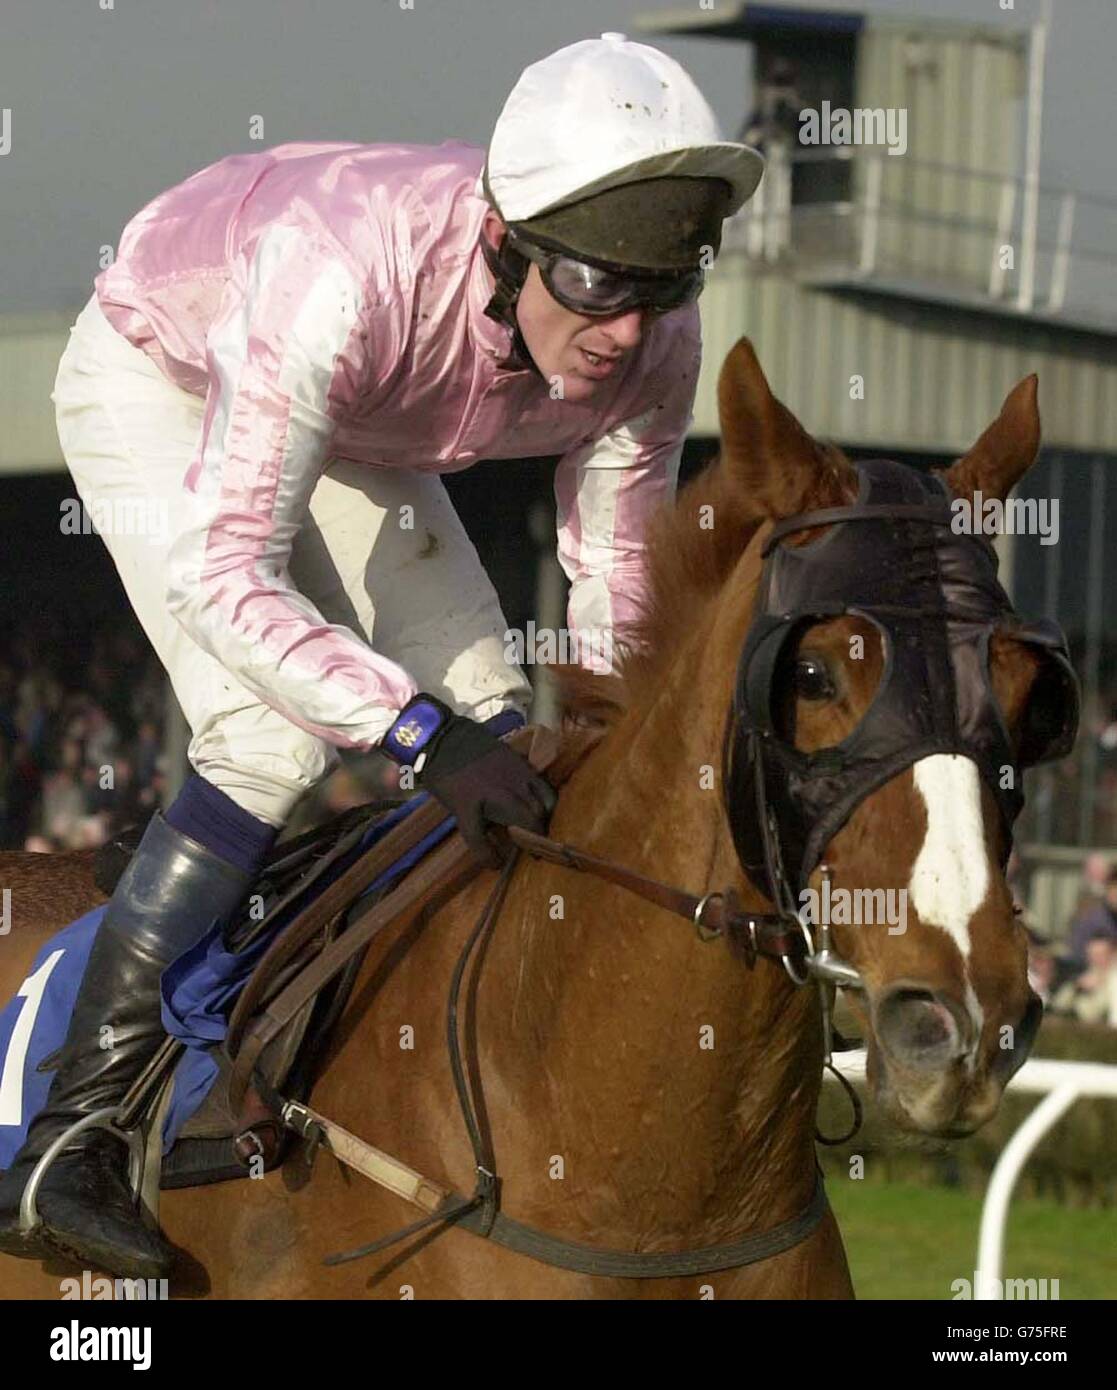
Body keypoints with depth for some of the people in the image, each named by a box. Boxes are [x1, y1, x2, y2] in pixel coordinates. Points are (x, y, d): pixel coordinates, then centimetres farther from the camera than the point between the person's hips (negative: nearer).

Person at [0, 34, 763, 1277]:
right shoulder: (350, 277, -45)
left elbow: (614, 579, -9)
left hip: (353, 430, 6)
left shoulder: (653, 344, -26)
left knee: (489, 718, -2)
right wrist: (417, 730, -52)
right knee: (271, 739, -22)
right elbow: (223, 571, -44)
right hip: (158, 381, -6)